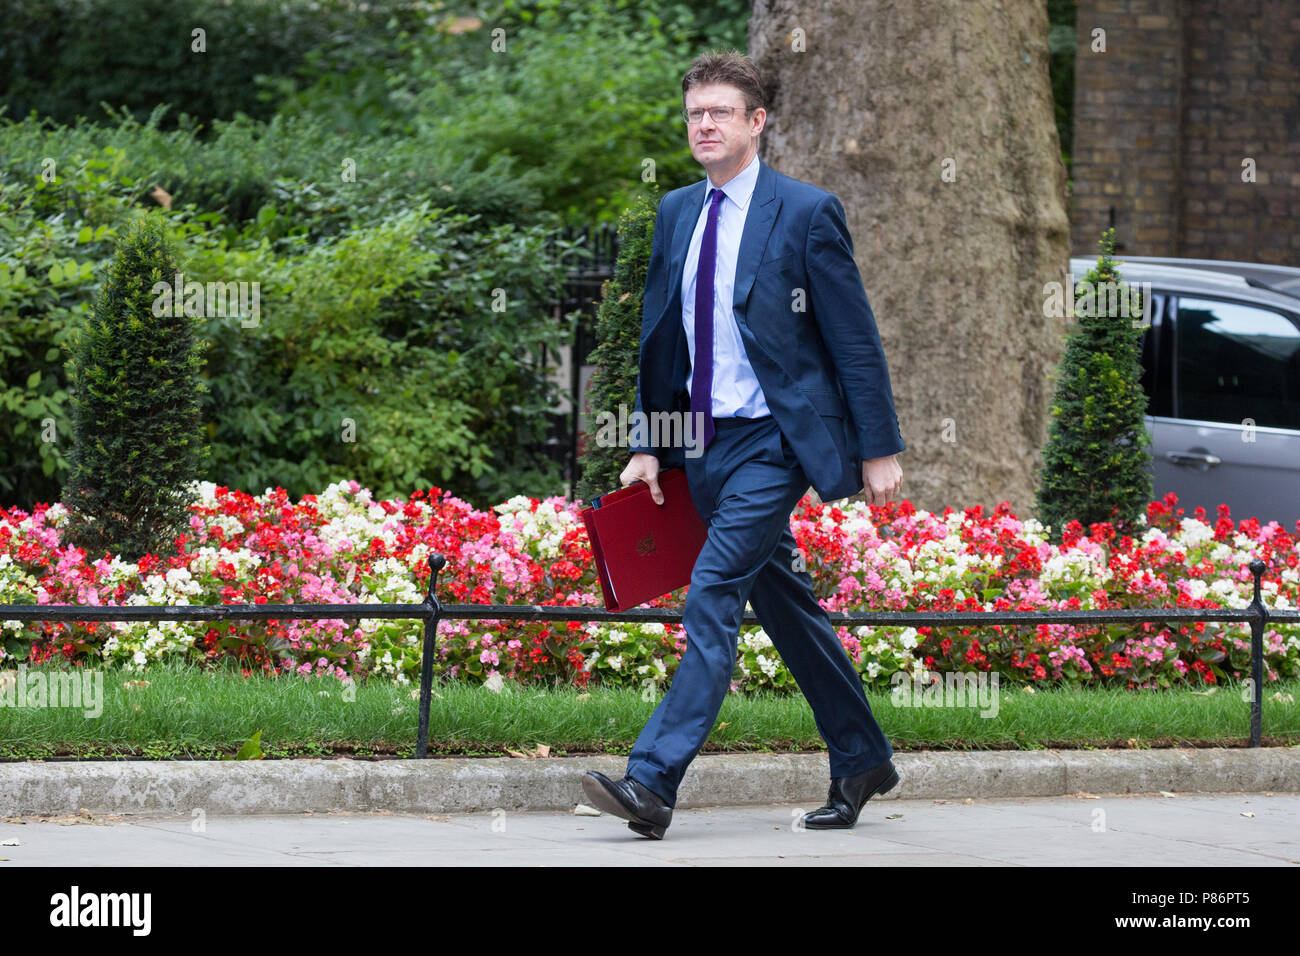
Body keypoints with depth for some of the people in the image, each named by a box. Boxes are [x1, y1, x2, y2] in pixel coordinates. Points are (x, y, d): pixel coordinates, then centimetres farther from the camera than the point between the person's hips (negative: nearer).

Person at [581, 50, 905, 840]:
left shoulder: (806, 212, -8)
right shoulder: (677, 213, 10)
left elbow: (855, 340, -7)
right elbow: (660, 336, 16)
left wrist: (880, 449, -8)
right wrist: (648, 446, 11)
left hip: (774, 441, -7)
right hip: (706, 442, 7)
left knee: (714, 594, -16)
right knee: (784, 603, 15)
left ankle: (653, 782, -22)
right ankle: (862, 760, 29)